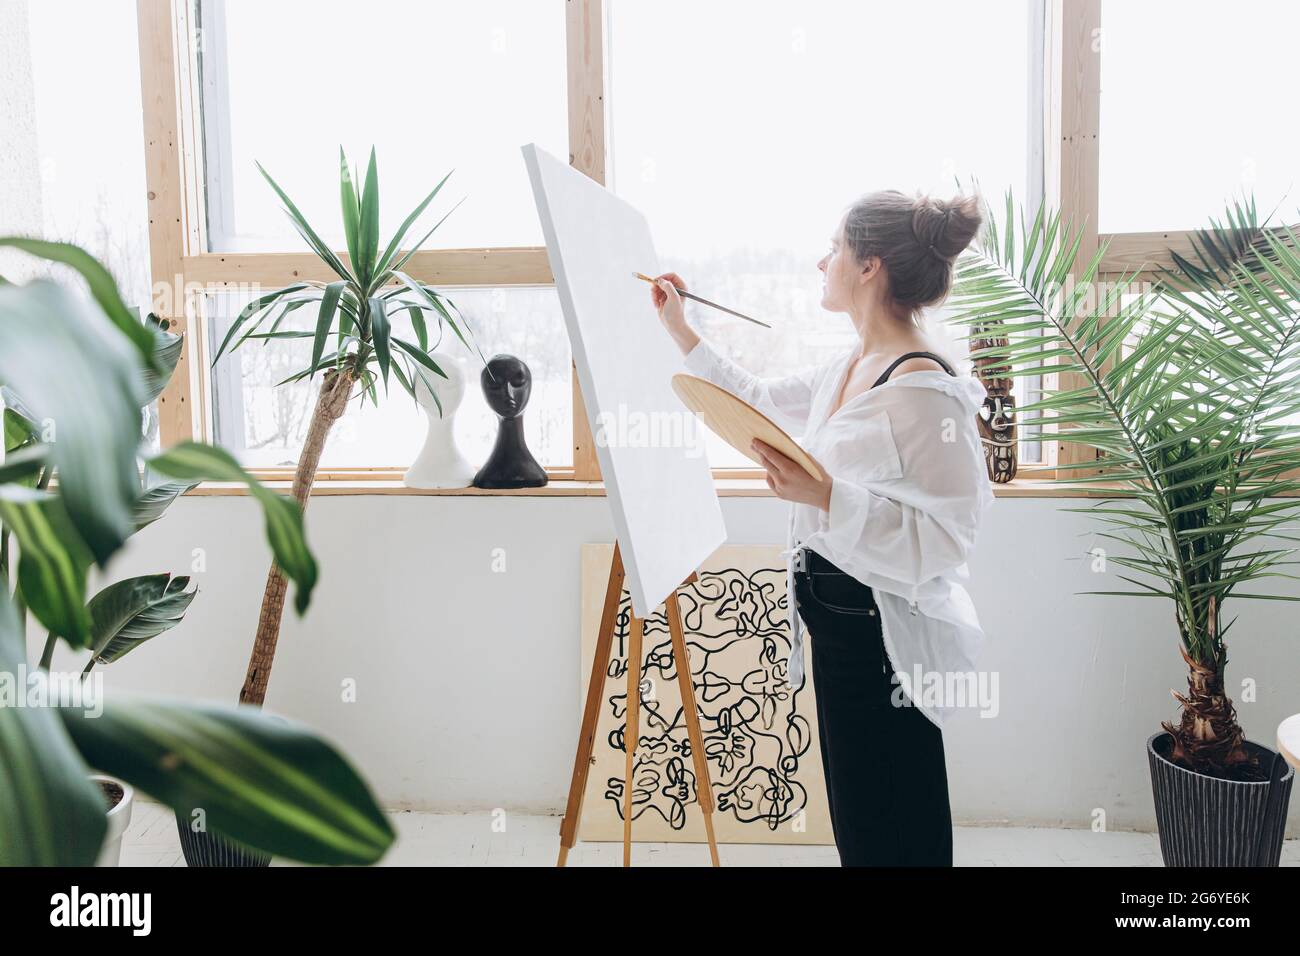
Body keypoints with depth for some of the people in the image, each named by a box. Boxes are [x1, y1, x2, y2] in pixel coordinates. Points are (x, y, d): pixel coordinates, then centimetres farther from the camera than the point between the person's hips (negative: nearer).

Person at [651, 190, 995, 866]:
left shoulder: (926, 391, -23)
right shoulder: (848, 370, 7)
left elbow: (945, 537, -25)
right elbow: (759, 400, 21)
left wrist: (826, 498, -32)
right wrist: (682, 333, 21)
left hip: (884, 639, -9)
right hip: (839, 623, 9)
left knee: (887, 837, 8)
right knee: (858, 817, 23)